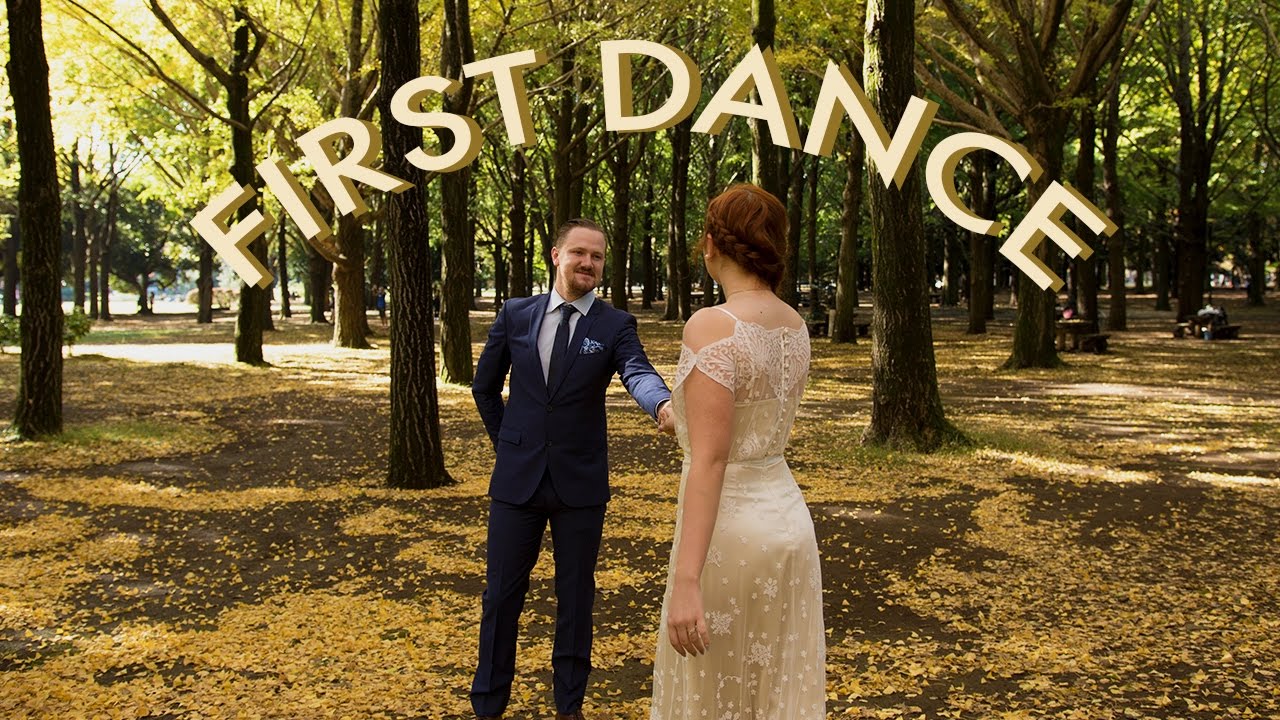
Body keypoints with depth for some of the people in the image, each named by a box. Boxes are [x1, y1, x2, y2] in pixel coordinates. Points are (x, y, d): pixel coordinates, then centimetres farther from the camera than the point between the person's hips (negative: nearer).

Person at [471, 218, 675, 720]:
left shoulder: (615, 326, -4)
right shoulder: (516, 314, 1)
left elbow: (638, 373, -24)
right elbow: (484, 386, 13)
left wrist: (663, 404, -45)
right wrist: (507, 441, 11)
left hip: (580, 481, -1)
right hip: (517, 477, 1)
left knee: (575, 595, 10)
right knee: (502, 593, 9)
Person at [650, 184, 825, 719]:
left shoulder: (712, 326, -17)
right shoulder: (796, 326, 6)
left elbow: (710, 459, -24)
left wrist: (686, 582, -26)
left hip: (729, 531, -7)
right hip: (788, 518, 7)